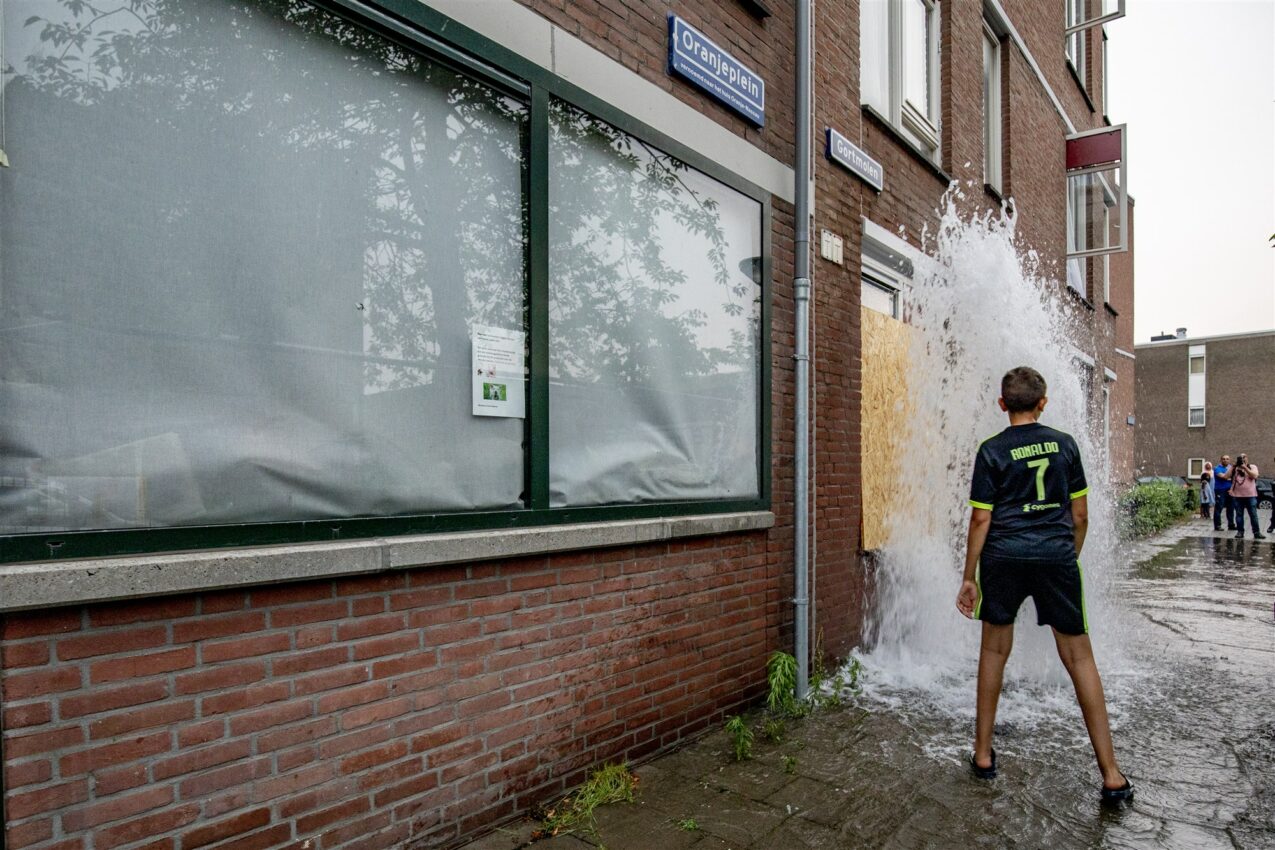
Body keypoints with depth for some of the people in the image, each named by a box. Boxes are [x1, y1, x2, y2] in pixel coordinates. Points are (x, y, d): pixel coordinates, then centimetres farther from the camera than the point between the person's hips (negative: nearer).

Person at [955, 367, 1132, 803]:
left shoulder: (992, 450, -3)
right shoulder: (1064, 444, 5)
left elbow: (981, 520, -5)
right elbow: (1080, 514, 8)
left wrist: (968, 578, 1)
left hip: (1004, 557, -1)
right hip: (1056, 556, 2)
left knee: (994, 651, 12)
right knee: (1079, 656, 9)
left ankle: (983, 754, 21)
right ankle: (1111, 775, 12)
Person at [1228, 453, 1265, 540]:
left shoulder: (1252, 467, 7)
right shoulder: (1235, 468, 10)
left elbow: (1254, 476, -13)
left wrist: (1245, 467, -17)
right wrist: (1233, 466, -7)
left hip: (1250, 495, -1)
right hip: (1237, 495, 1)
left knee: (1253, 515, 0)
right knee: (1239, 514, 4)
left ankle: (1257, 532, 3)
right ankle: (1240, 532, 8)